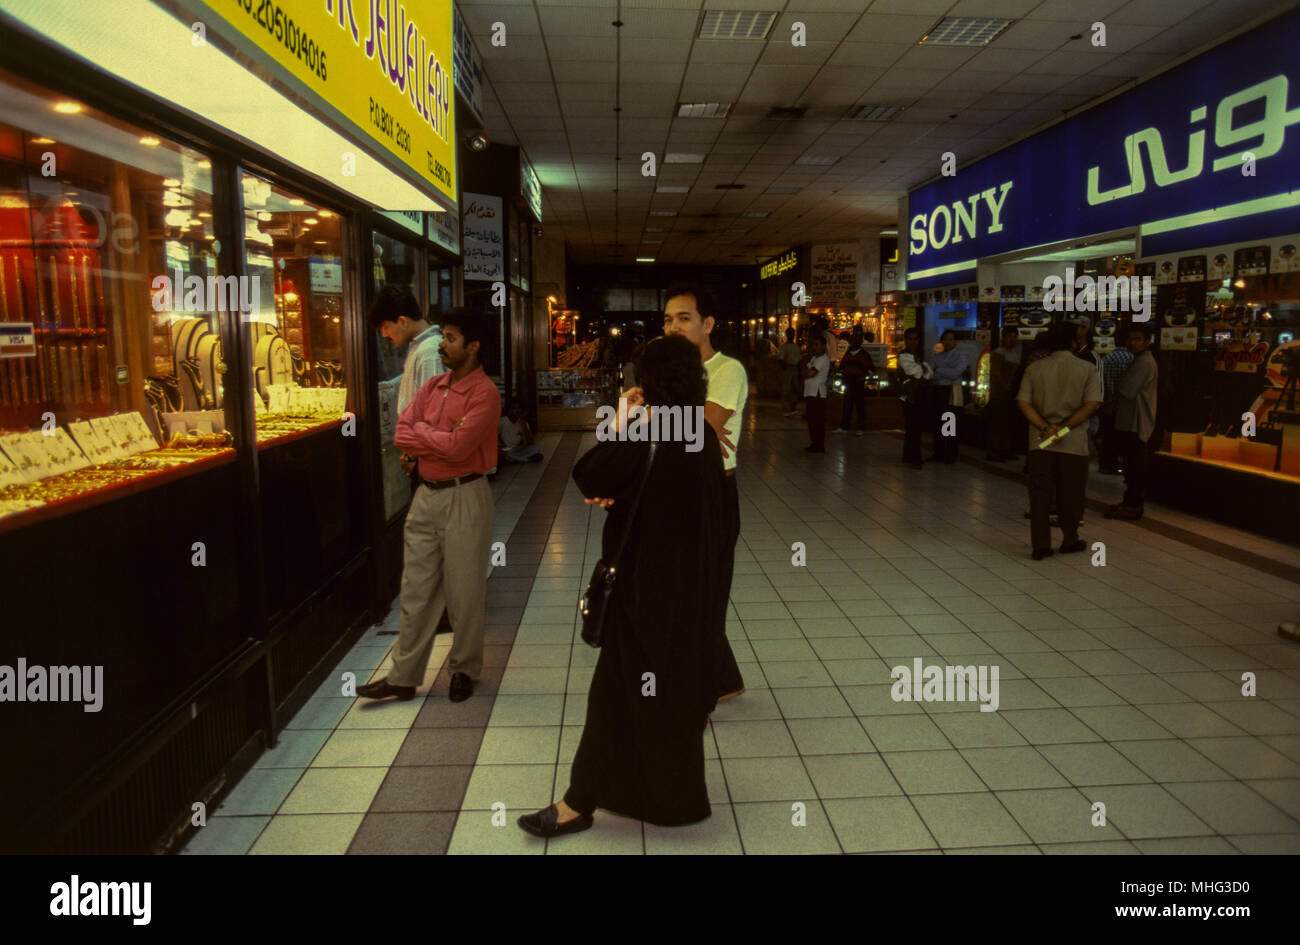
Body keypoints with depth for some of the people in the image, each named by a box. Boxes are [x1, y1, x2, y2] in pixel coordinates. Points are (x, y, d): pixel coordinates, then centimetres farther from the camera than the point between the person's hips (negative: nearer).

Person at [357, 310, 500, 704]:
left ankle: (463, 671, 24)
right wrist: (440, 438, -11)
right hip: (426, 494, 7)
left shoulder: (484, 393, -12)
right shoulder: (433, 387, 10)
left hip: (464, 497, -7)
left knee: (464, 593, 6)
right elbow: (402, 435, 4)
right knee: (415, 591, 11)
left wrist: (421, 430, -6)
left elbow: (457, 447, -22)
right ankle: (403, 676, 22)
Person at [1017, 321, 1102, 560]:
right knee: (1070, 495, 12)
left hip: (1040, 442, 1)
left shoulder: (1034, 368, 4)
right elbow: (1092, 404, -11)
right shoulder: (1087, 369, -1)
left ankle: (1040, 545, 2)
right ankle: (1070, 541, 26)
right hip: (1074, 442, -1)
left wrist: (1045, 427, -12)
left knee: (1040, 493, 4)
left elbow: (1024, 402, -6)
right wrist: (1064, 427, -12)